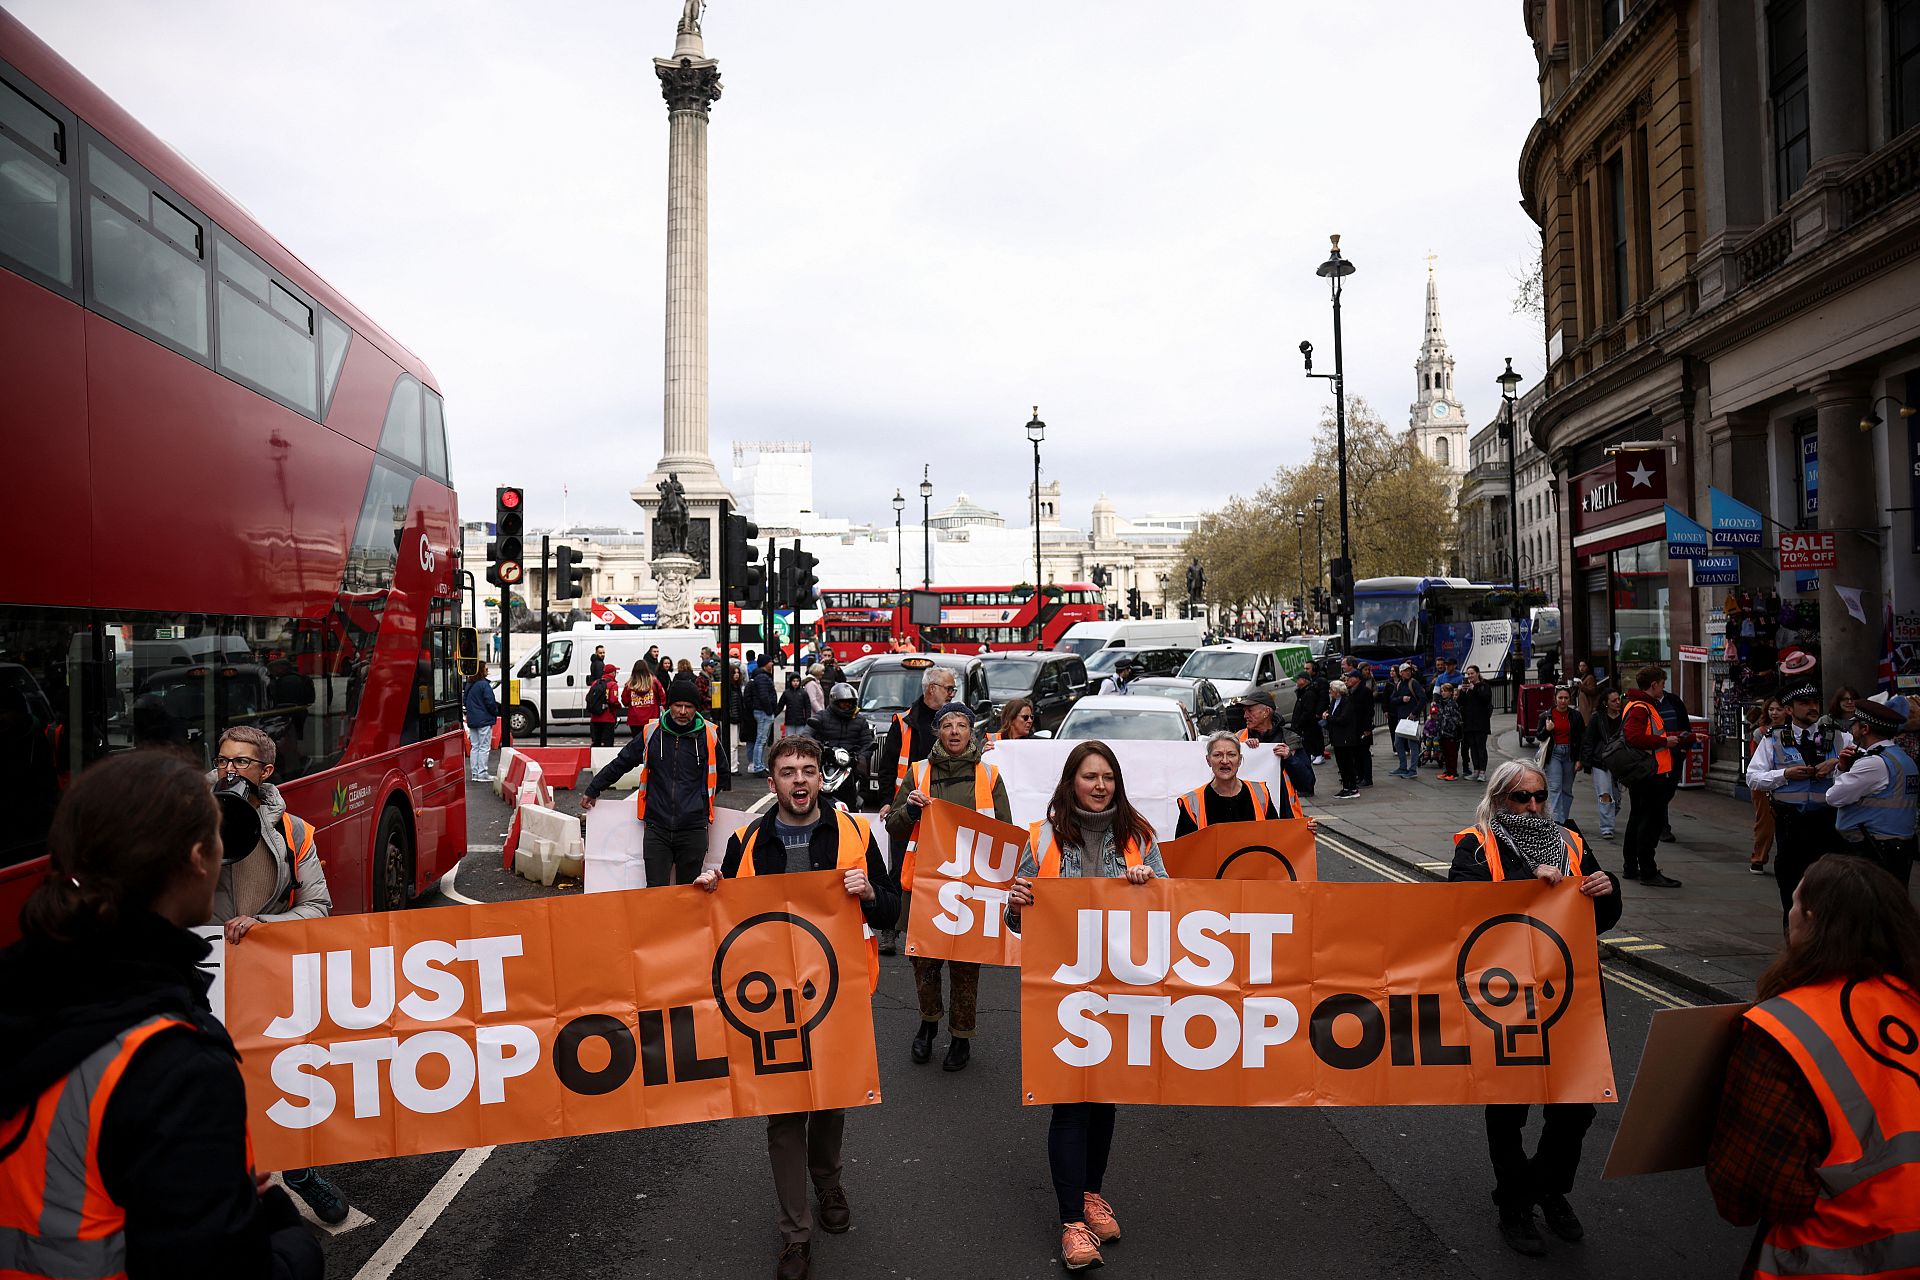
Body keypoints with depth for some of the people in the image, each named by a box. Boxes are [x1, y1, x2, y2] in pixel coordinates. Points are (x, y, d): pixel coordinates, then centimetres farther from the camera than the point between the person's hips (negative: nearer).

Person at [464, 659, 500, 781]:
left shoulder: (469, 685, 10)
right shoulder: (484, 684, -14)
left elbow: (464, 701, 16)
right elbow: (490, 702, -16)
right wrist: (496, 711, 1)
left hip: (472, 720, 8)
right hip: (484, 721, -8)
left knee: (474, 747, 12)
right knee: (484, 747, -3)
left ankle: (474, 773, 13)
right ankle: (482, 774, -3)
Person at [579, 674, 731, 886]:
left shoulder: (708, 736, 0)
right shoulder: (652, 733, 2)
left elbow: (723, 774, 17)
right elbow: (621, 763, 14)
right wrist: (592, 790, 20)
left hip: (694, 829, 0)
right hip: (656, 828, 1)